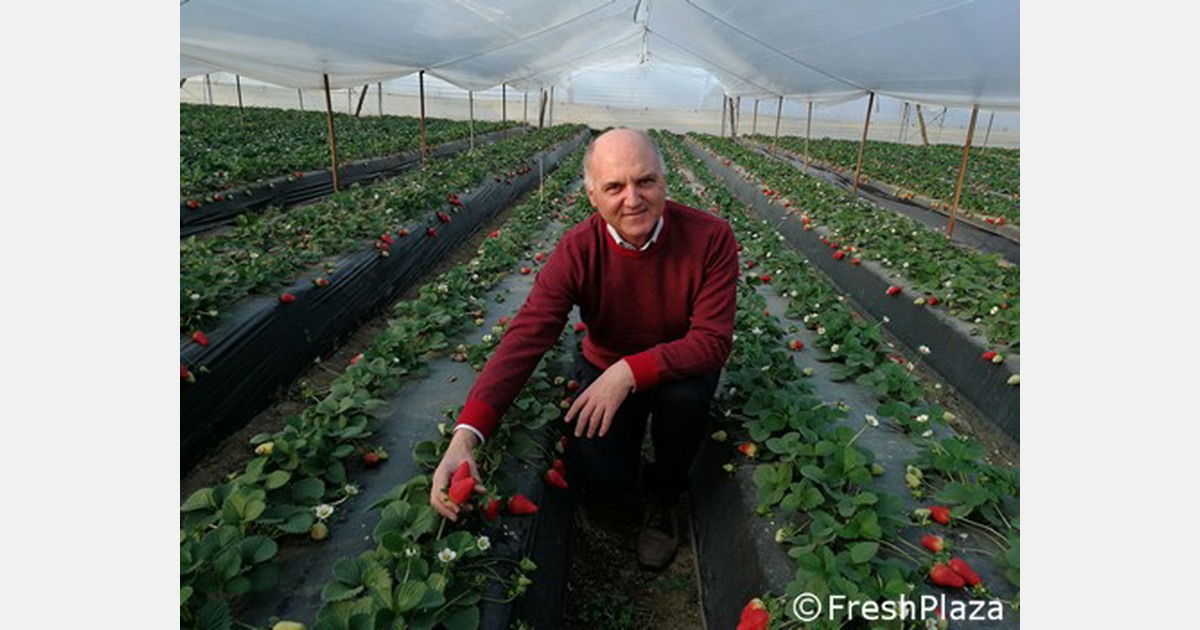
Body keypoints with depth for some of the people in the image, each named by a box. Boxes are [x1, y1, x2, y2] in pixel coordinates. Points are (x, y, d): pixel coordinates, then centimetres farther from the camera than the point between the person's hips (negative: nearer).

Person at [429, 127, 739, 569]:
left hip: (679, 368, 0)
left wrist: (630, 370, -39)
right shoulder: (577, 251, -21)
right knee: (597, 473, -22)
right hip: (605, 367, 0)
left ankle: (665, 493, -1)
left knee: (684, 396, -35)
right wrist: (465, 435, -42)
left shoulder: (710, 237, -23)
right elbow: (524, 339, -30)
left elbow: (713, 341, -26)